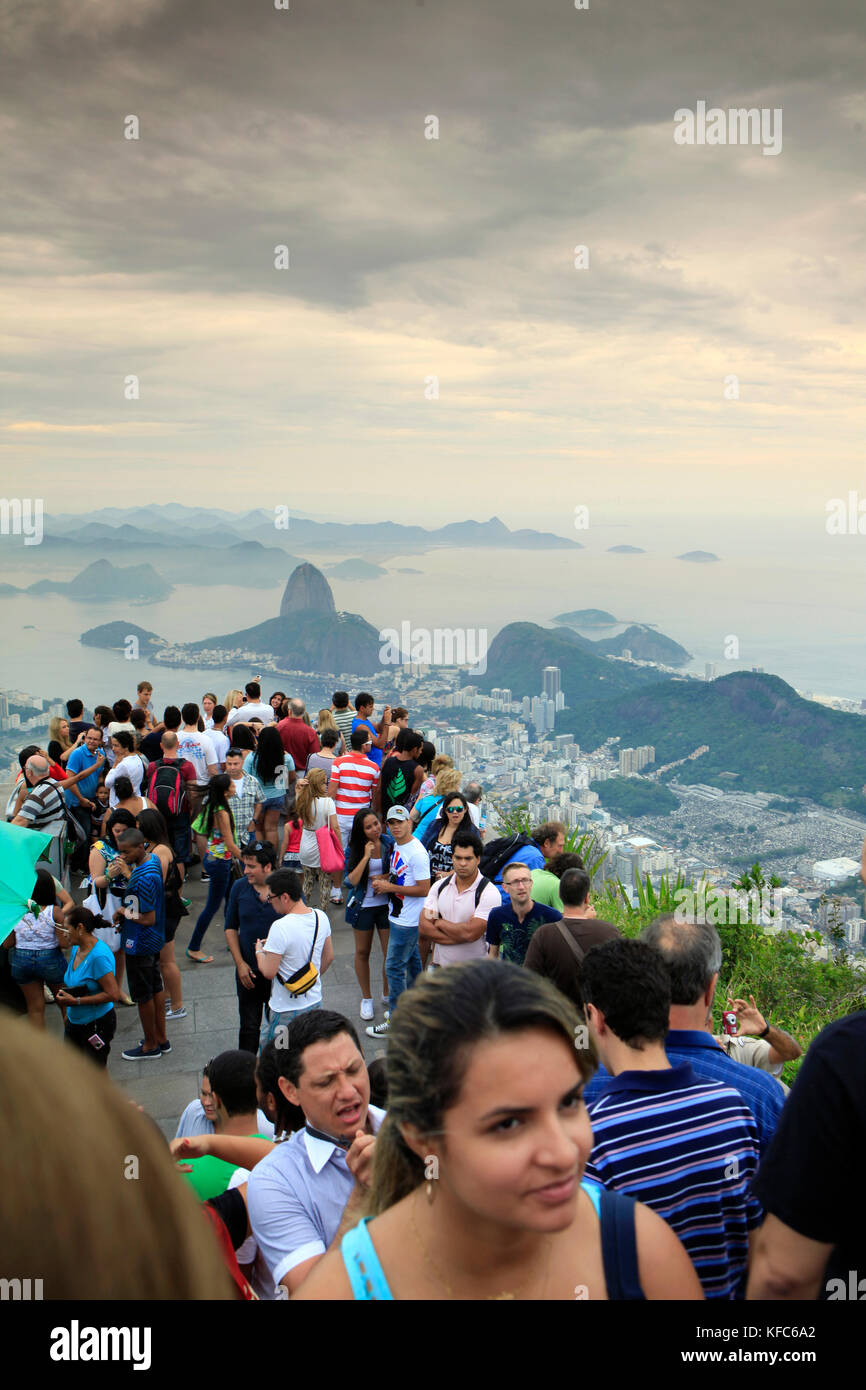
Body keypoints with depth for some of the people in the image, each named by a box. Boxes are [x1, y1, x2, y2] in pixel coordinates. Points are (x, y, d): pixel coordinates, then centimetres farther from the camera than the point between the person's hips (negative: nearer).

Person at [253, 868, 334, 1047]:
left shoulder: (280, 927, -25)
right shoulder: (321, 917, -2)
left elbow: (269, 972, -19)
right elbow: (328, 957, 11)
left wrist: (259, 951, 0)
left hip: (287, 1010, -7)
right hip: (315, 1002, 7)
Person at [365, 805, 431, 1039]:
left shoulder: (417, 853, -22)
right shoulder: (397, 846, 7)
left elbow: (424, 889, -23)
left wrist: (390, 887, -20)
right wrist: (383, 880, 3)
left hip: (407, 921, -10)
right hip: (398, 915, 10)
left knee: (394, 966, -4)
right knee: (411, 961, 20)